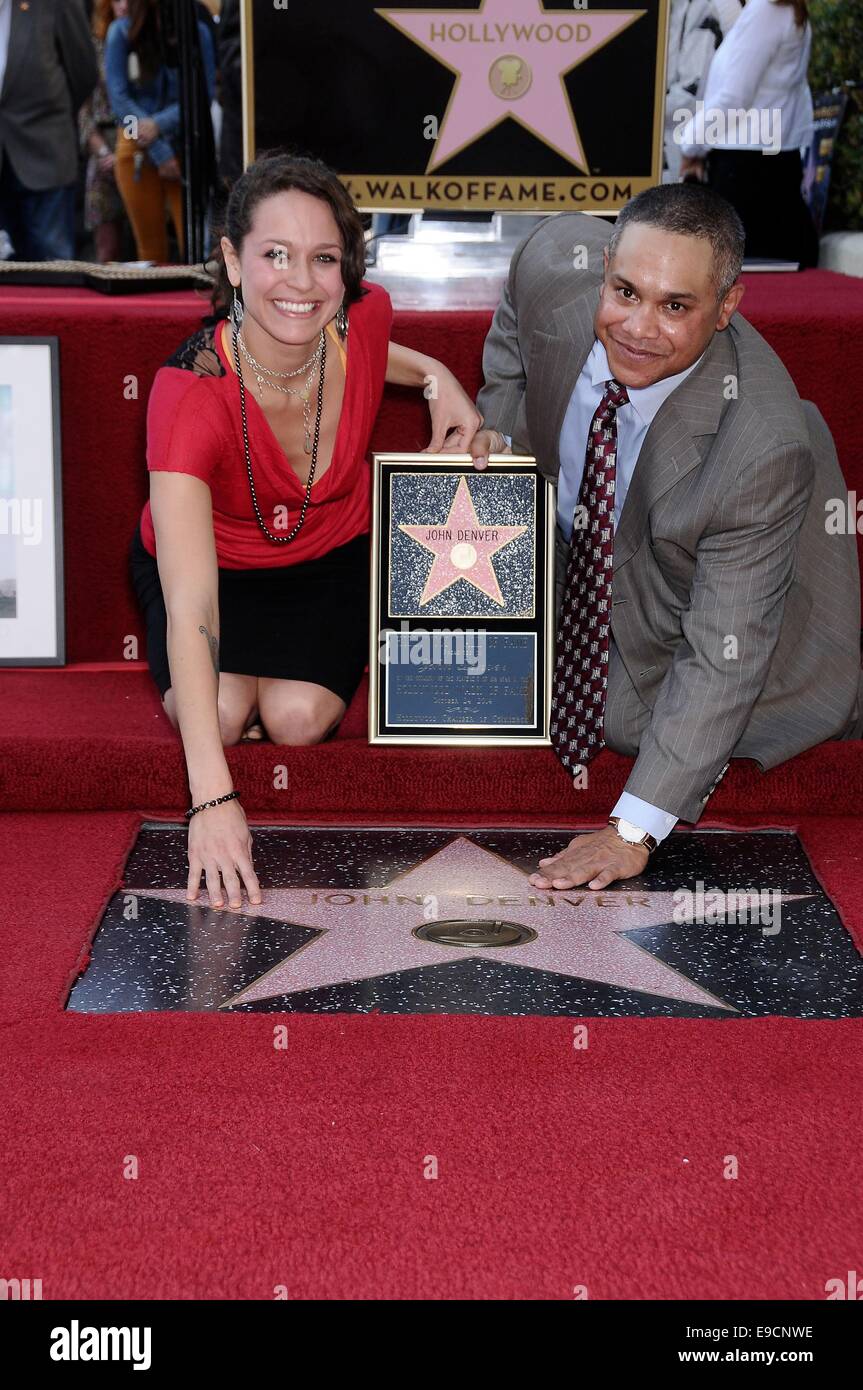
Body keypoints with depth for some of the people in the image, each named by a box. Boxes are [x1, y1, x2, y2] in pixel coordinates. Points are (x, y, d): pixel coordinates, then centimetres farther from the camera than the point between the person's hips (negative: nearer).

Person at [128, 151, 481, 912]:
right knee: (224, 713, -26)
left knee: (299, 717, -21)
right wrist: (212, 796, -51)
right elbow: (189, 600, -44)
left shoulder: (364, 317, -23)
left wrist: (437, 377, -11)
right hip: (215, 560, -2)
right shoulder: (191, 393, -36)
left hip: (330, 558, 2)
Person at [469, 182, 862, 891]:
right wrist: (500, 422, -17)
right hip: (575, 545, 5)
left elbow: (721, 655, -36)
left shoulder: (765, 447, -42)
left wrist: (635, 829, -37)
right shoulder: (557, 258, -29)